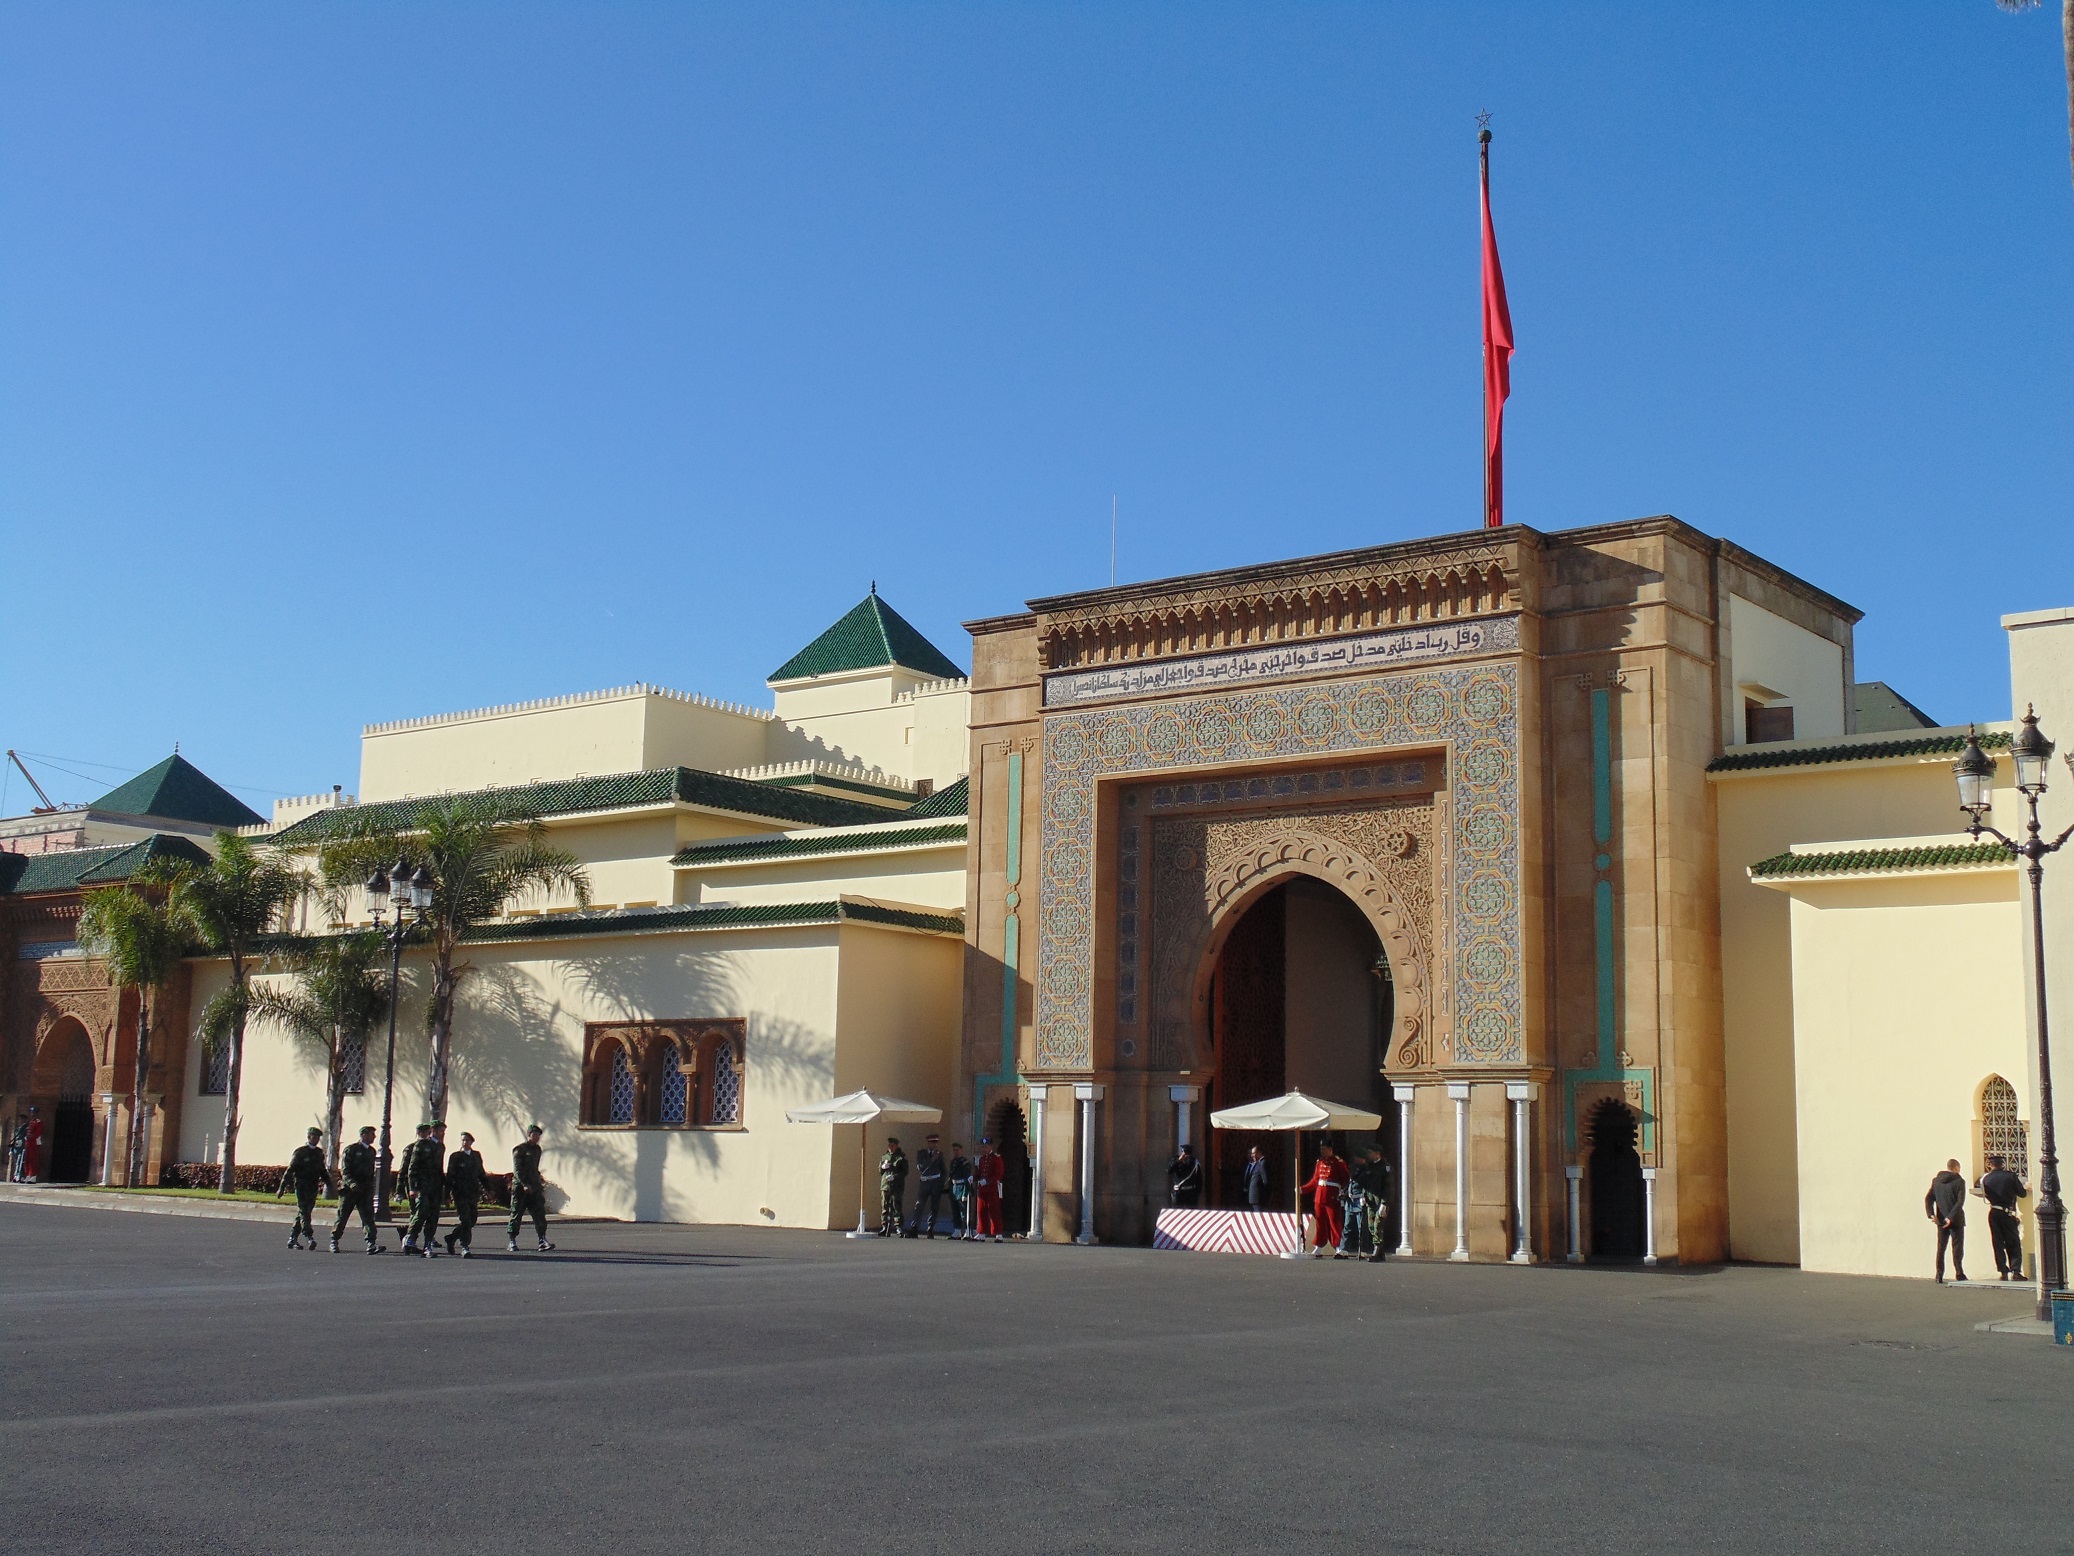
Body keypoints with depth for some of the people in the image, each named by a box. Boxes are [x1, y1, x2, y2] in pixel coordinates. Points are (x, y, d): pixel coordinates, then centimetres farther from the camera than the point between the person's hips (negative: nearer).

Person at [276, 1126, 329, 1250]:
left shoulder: (319, 1153, 14)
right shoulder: (300, 1152, -4)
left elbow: (322, 1170, 25)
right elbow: (290, 1170, -4)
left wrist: (329, 1182, 12)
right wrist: (282, 1188, -6)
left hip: (313, 1188, 6)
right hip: (301, 1187, -6)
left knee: (304, 1213, 8)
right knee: (304, 1212, -14)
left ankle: (292, 1239, 15)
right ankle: (309, 1238, -25)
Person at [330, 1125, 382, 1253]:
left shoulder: (371, 1151, 14)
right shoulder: (350, 1150, -6)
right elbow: (344, 1171, -12)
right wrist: (352, 1183, -27)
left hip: (366, 1190, 4)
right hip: (349, 1189, -4)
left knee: (368, 1216, -10)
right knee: (342, 1216, 6)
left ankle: (371, 1244, -18)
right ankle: (334, 1241, 24)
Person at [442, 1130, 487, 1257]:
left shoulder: (477, 1155, 13)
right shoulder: (455, 1156, -1)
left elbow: (481, 1173, 19)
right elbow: (450, 1176, -2)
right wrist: (447, 1194, -7)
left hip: (474, 1193, 5)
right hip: (460, 1193, -5)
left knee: (472, 1221, 8)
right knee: (465, 1221, -10)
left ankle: (451, 1238, 27)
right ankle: (464, 1248, -7)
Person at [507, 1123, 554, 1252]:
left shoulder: (537, 1149, 16)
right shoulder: (519, 1149, -7)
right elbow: (517, 1169, -15)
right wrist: (524, 1184, -24)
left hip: (534, 1188, 6)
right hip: (520, 1187, -6)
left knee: (540, 1215, -4)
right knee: (516, 1215, 1)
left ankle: (543, 1241, -9)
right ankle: (511, 1242, 10)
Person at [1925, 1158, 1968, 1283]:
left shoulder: (1936, 1181, 6)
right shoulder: (1959, 1181, -9)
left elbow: (1928, 1198, 0)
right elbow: (1960, 1202, -17)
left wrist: (1931, 1214, -7)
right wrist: (1951, 1217, -19)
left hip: (1941, 1220, 4)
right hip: (1956, 1220, -4)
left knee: (1941, 1248, 9)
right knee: (1957, 1247, 1)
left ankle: (1939, 1276, 6)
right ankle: (1959, 1274, -5)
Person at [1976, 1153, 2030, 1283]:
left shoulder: (1986, 1179, 0)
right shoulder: (2010, 1176, -7)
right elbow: (2023, 1194, -2)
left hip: (1993, 1213, 2)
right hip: (2008, 1213, -2)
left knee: (1998, 1243, 7)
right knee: (2013, 1243, 4)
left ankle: (2002, 1271, 3)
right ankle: (2015, 1270, -7)